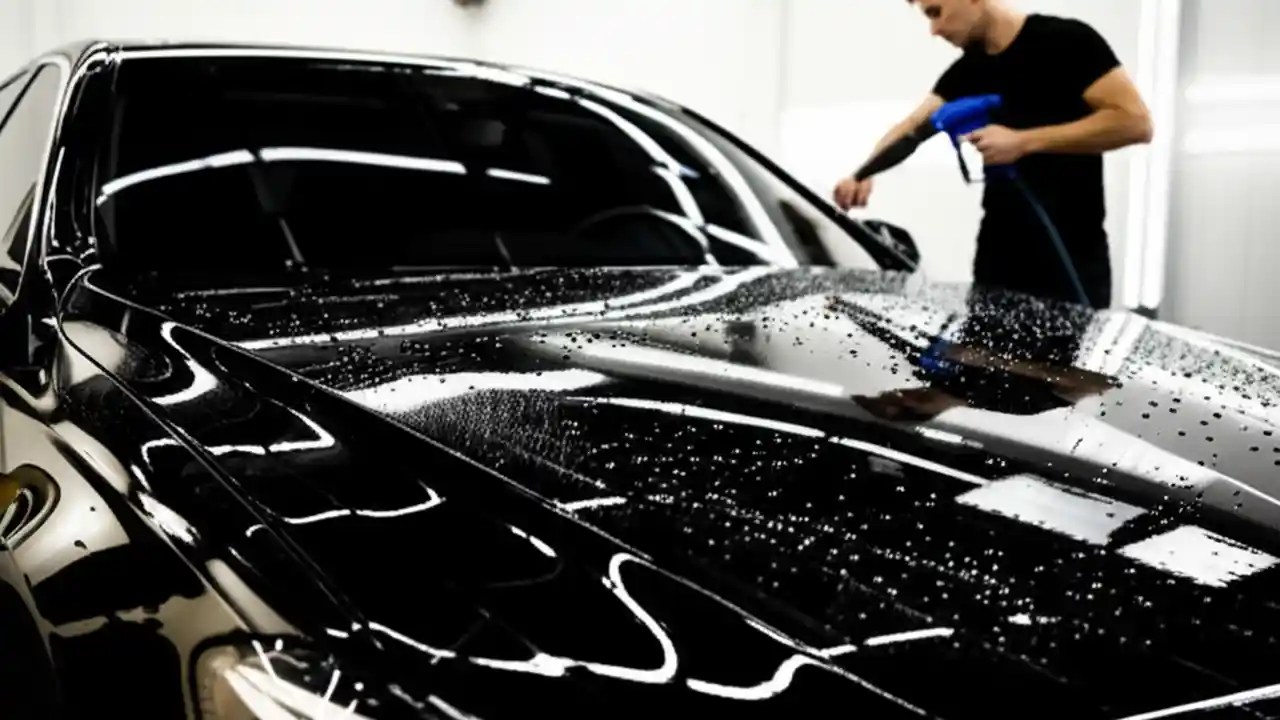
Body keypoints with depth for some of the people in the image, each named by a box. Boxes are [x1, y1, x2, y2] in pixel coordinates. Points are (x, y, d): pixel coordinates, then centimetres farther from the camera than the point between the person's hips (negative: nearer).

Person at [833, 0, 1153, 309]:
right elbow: (914, 126, 13)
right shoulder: (967, 70, 10)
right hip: (997, 254, 6)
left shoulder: (1067, 41, -10)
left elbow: (1135, 122, -18)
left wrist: (1024, 142, -22)